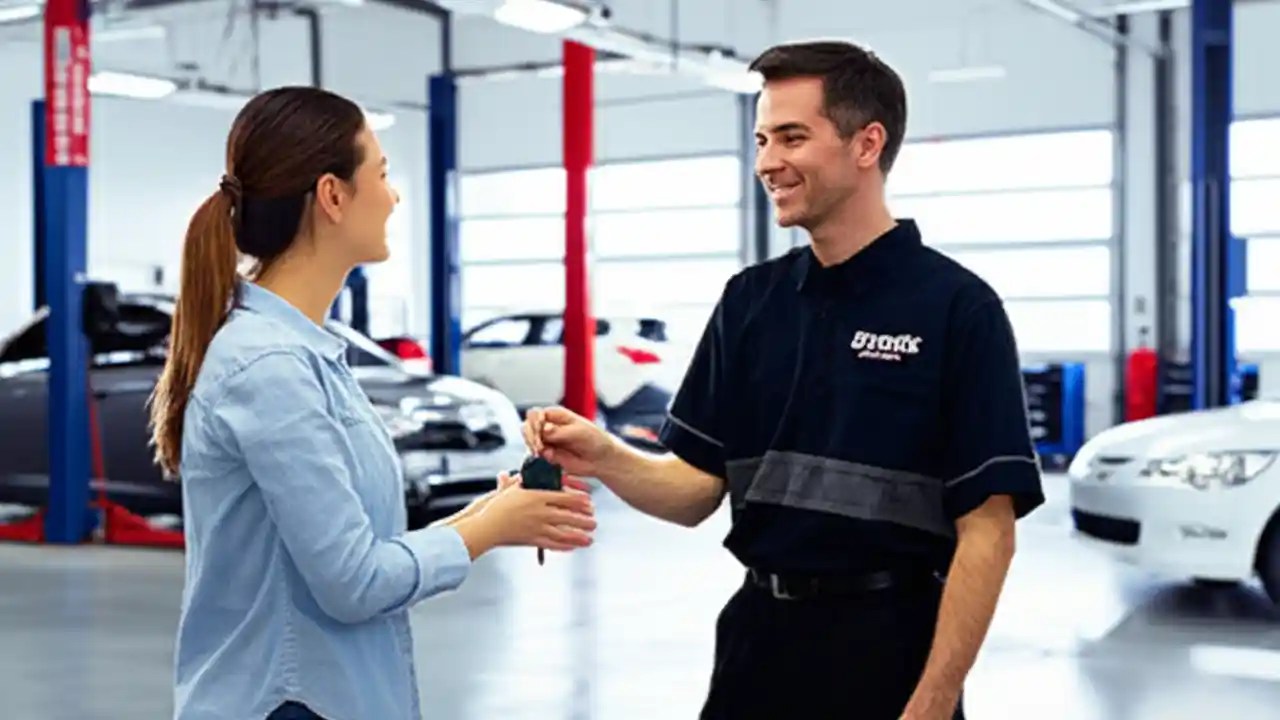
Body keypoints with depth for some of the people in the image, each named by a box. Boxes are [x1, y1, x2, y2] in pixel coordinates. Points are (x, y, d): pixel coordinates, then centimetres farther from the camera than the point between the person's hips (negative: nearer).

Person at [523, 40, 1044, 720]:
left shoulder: (957, 308, -10)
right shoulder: (749, 301, 5)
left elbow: (986, 530, -12)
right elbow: (697, 490, 5)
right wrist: (604, 459, -14)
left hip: (888, 649, -5)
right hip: (757, 639, 5)